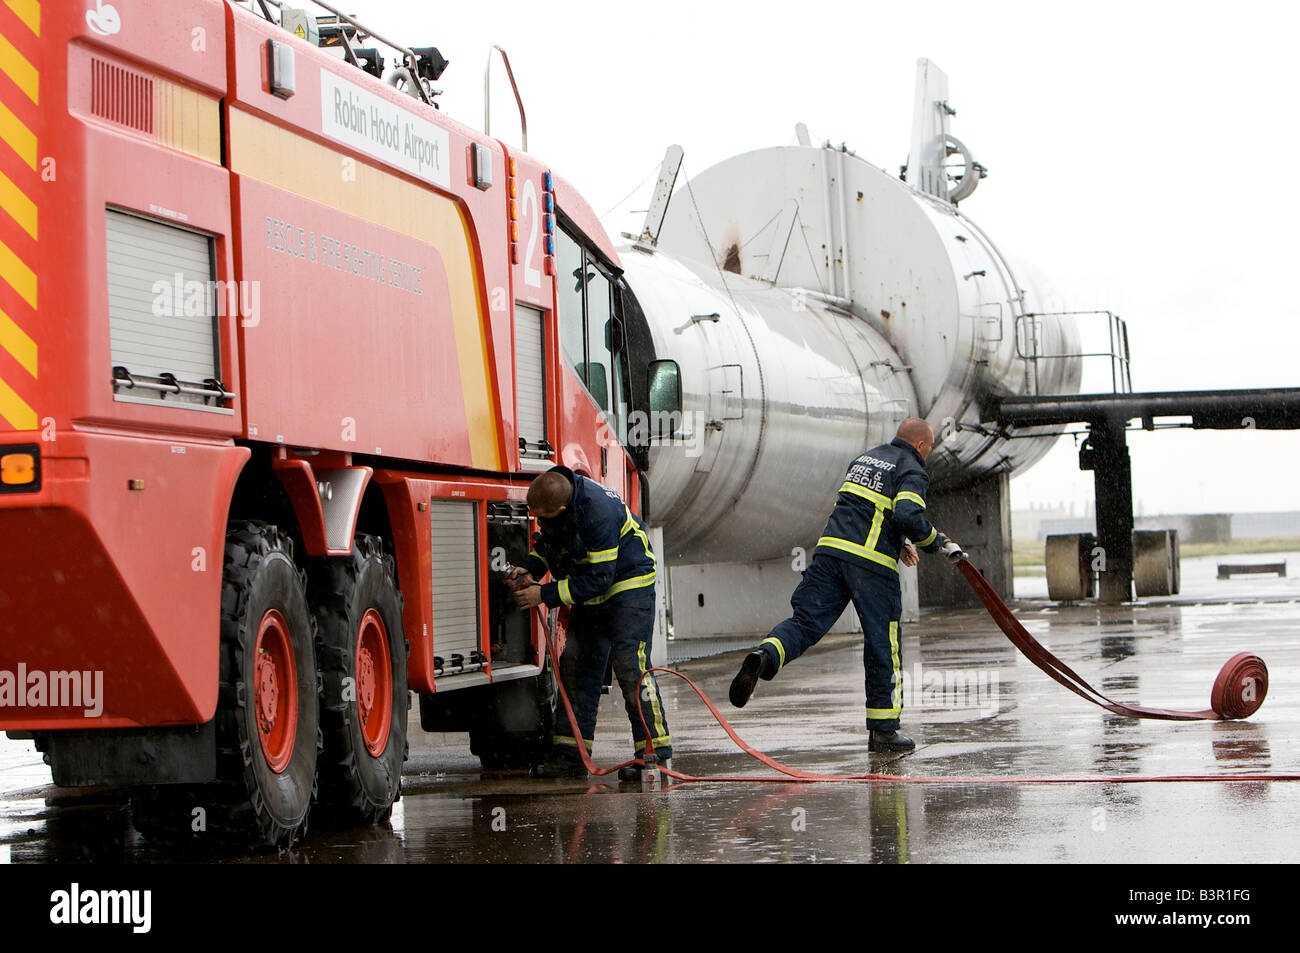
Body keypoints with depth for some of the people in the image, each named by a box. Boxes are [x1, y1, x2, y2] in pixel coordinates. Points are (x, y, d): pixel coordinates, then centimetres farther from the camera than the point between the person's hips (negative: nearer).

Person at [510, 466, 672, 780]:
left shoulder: (599, 513, -34)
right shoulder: (551, 495, -9)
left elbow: (598, 579, -29)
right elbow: (548, 539, 12)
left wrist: (545, 595, -26)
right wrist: (530, 569, -6)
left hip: (628, 586, -8)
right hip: (590, 593, 8)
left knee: (629, 666, -16)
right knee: (575, 665, 4)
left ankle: (654, 753, -13)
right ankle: (570, 756, 7)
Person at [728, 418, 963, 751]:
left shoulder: (866, 458, 24)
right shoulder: (911, 471, 0)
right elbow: (908, 515, -17)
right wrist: (937, 542, -2)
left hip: (831, 549, 6)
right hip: (872, 565, -5)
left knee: (806, 621, 1)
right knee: (883, 646, 5)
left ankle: (766, 655, -31)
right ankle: (884, 730, 10)